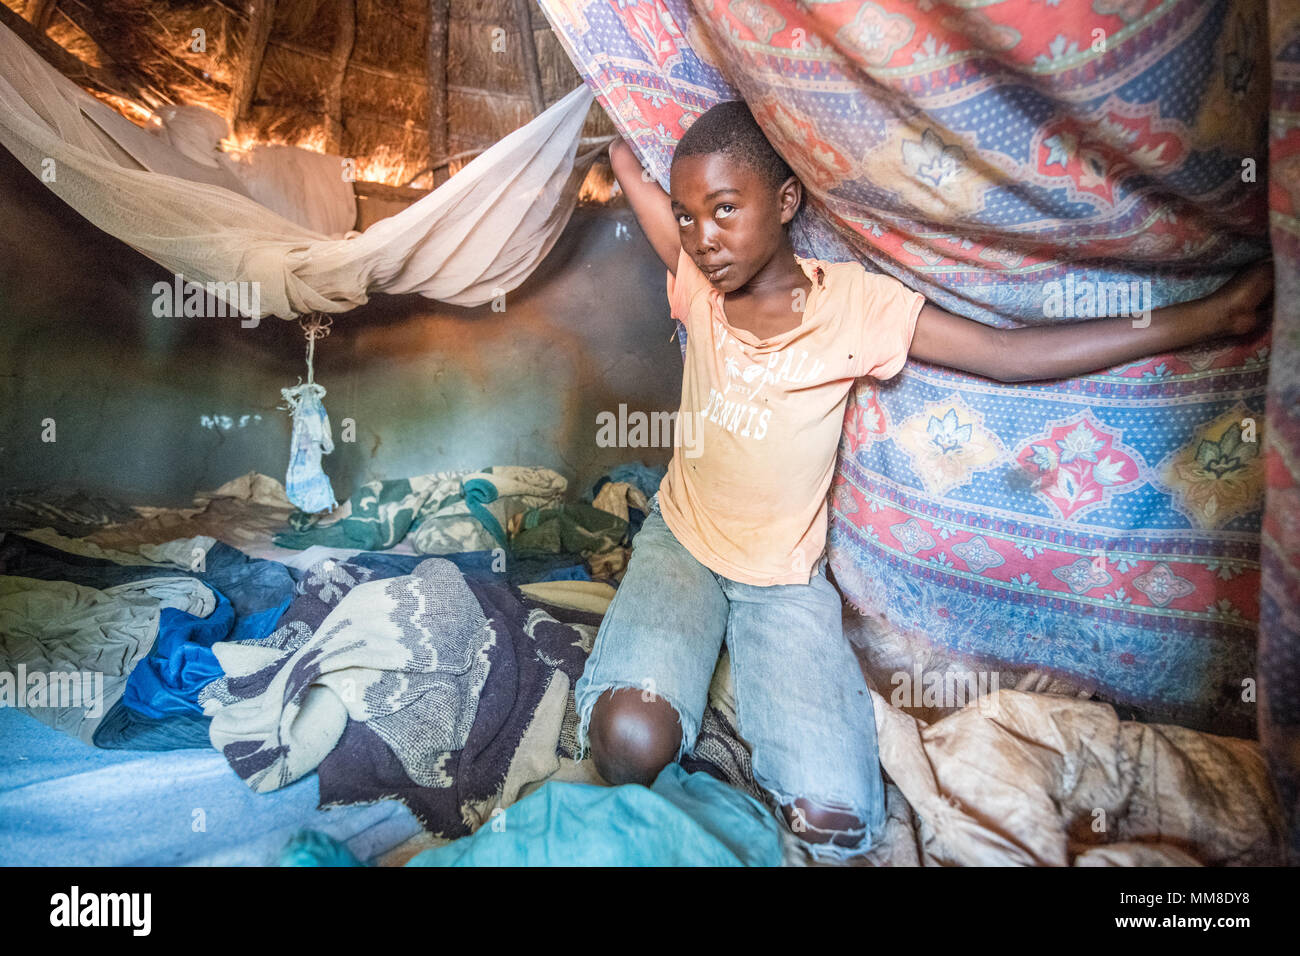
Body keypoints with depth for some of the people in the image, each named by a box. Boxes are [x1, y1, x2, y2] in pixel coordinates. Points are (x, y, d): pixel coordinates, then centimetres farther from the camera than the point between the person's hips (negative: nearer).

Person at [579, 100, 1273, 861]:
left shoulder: (851, 303, -13)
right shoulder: (697, 279, -7)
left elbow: (1010, 353, -14)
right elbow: (621, 159, 1)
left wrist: (1208, 316, -16)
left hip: (784, 577, -1)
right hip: (680, 542, 1)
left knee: (837, 822, -14)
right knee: (631, 742, -26)